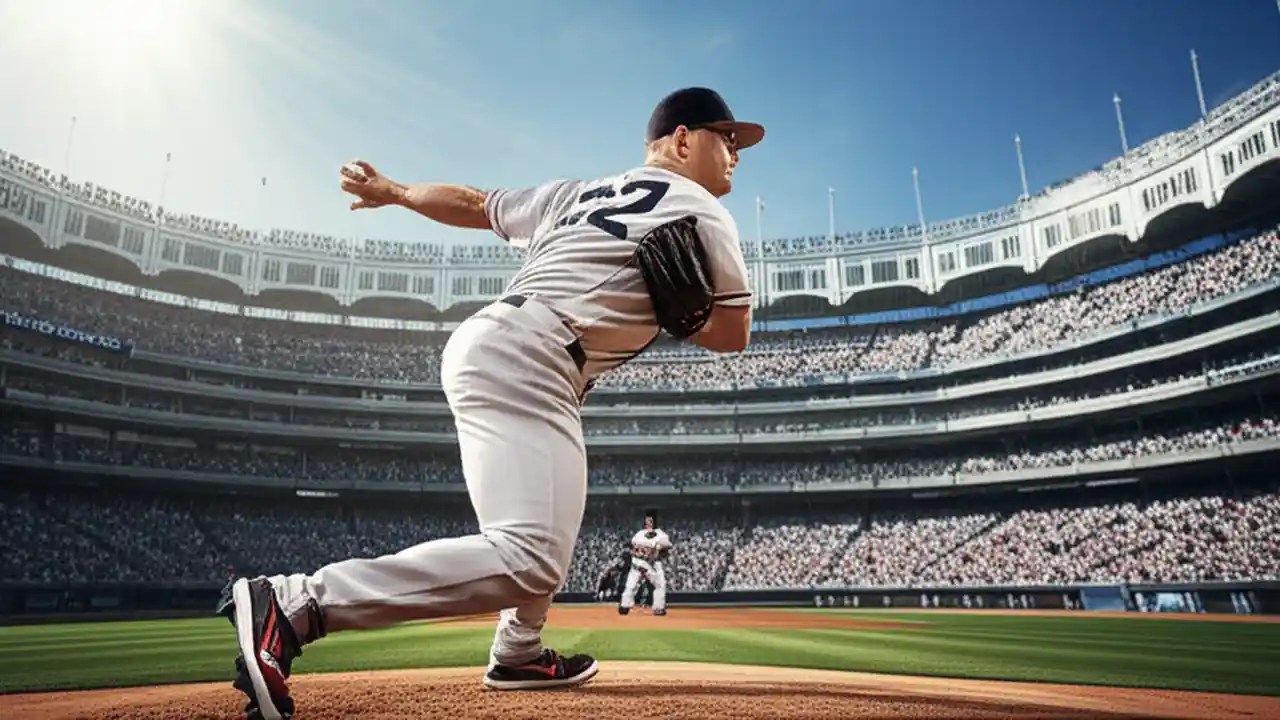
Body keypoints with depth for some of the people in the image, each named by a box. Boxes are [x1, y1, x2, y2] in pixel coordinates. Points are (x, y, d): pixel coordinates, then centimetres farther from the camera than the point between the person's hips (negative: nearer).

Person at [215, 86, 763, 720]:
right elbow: (733, 333, 5)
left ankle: (518, 655, 37)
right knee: (529, 560, -22)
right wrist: (659, 295, 17)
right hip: (522, 359, -10)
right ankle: (293, 604, -23)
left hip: (485, 340, 10)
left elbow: (476, 204, 30)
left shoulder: (579, 193, 23)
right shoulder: (698, 209, 4)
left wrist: (393, 191, 44)